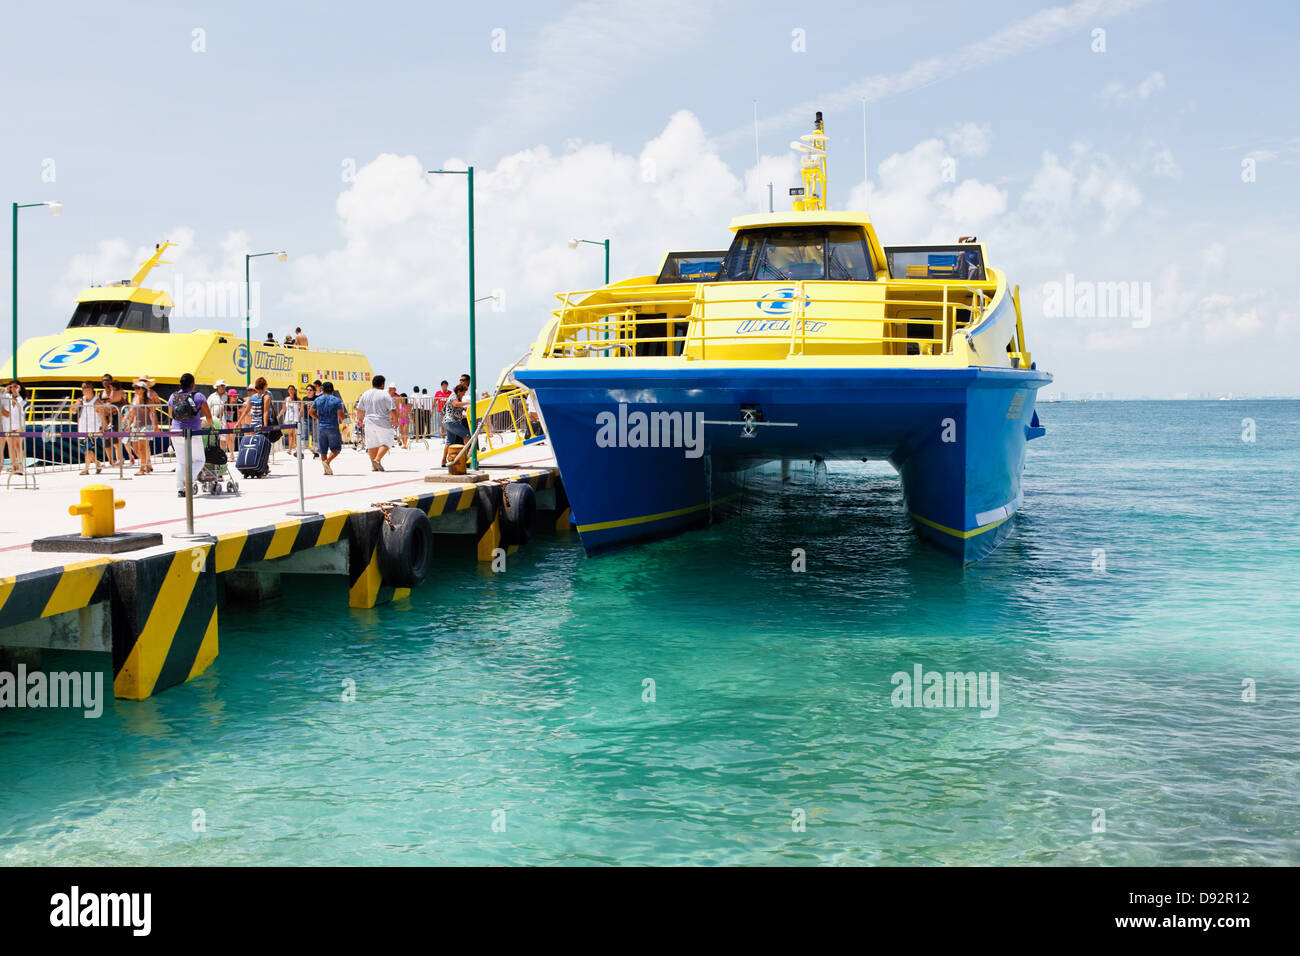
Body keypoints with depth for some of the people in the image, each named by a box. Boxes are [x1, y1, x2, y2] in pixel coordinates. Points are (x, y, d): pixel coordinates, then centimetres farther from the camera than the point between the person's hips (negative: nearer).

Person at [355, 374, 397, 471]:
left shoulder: (365, 394, 7)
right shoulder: (384, 394, -9)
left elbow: (359, 410, 15)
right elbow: (393, 410, -12)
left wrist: (360, 420, 31)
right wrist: (395, 421, 2)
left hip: (369, 423, 5)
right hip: (383, 423, -5)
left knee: (372, 444, 10)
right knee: (385, 443, 2)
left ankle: (374, 466, 11)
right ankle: (377, 459, -16)